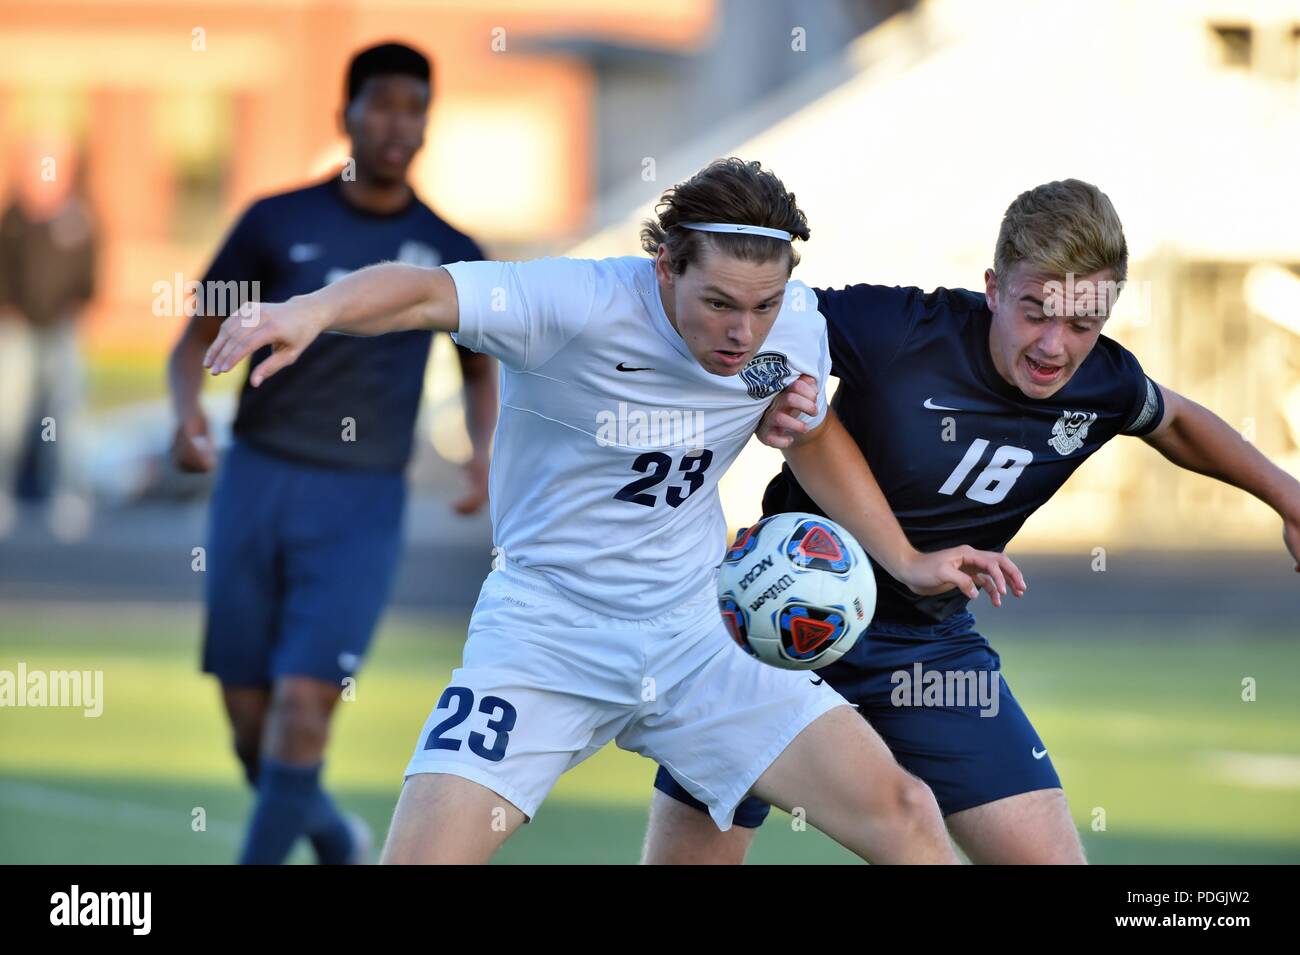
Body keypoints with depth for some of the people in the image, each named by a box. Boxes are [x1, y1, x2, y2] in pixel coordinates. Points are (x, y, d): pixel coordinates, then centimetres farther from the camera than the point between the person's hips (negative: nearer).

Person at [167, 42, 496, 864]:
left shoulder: (449, 254, 6)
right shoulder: (279, 224, 3)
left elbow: (479, 366, 21)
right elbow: (198, 337, 8)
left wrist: (486, 452, 2)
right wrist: (188, 410, -12)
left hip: (362, 503, -1)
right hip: (256, 482, 1)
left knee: (304, 704, -15)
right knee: (250, 718, 4)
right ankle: (333, 837, 32)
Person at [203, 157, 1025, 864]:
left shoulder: (794, 323, -5)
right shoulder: (580, 306, -22)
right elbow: (425, 292, -38)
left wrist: (907, 562, 11)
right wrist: (314, 309, -58)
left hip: (693, 645, 4)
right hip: (544, 633, -4)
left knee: (903, 815, -7)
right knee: (424, 855, -19)